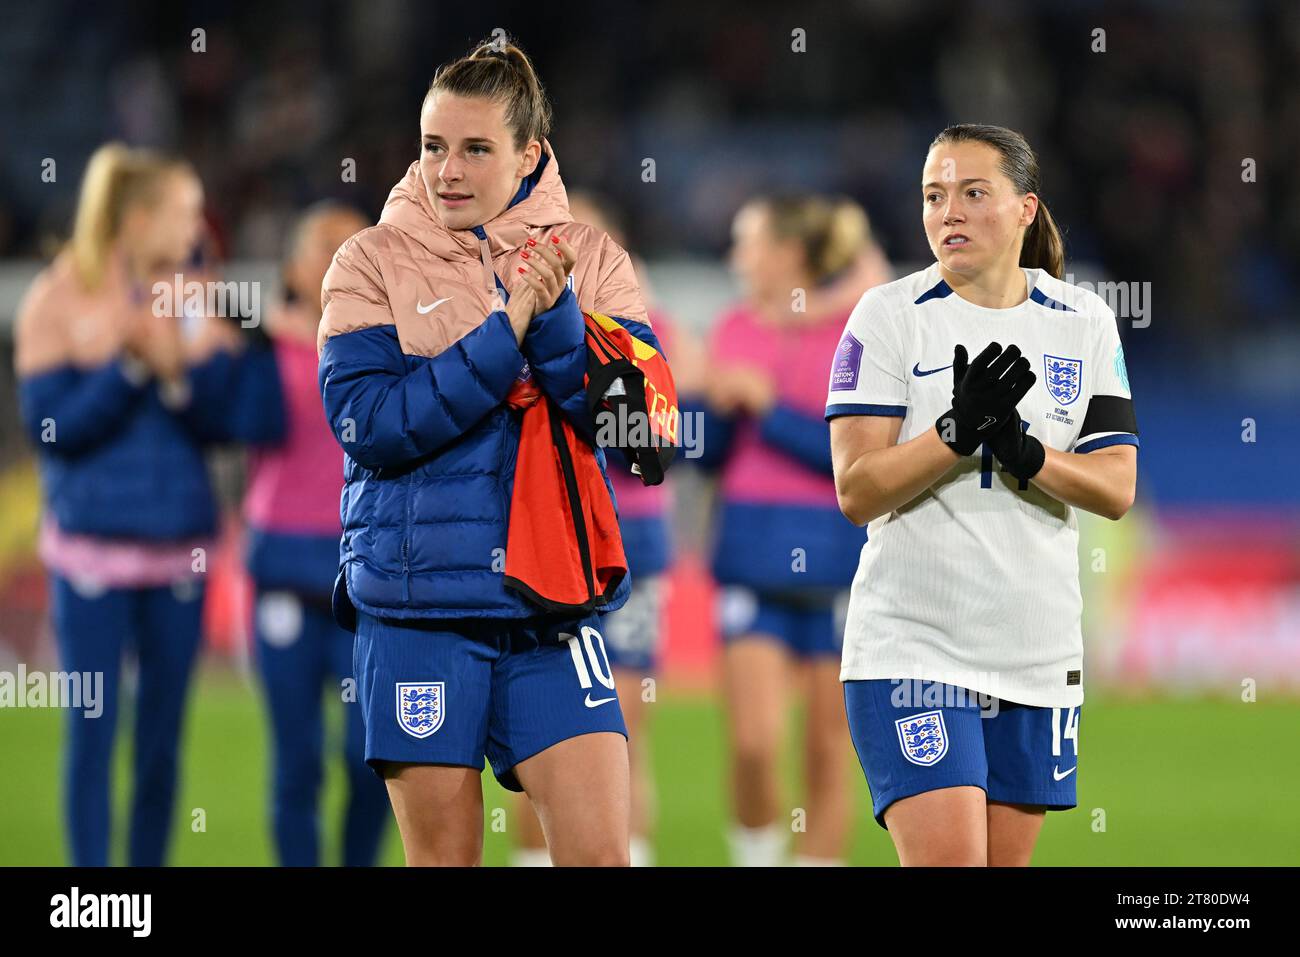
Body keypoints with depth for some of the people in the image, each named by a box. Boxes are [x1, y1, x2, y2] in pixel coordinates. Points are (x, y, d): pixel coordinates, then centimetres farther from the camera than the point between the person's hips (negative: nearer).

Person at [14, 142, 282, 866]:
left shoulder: (198, 301, 4)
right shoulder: (59, 301, -4)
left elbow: (228, 422, 2)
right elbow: (50, 424, -9)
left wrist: (180, 373, -16)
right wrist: (131, 366, -18)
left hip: (179, 549, 3)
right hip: (91, 546, -3)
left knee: (163, 736, 6)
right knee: (93, 730, -3)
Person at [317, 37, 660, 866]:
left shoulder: (589, 259, 6)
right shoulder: (375, 260, 1)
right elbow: (369, 425, -12)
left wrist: (555, 320, -18)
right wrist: (506, 330, -16)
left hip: (552, 607, 1)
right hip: (417, 606, -1)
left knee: (601, 853, -8)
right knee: (443, 858, 4)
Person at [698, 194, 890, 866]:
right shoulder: (735, 330, 8)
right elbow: (713, 457, 13)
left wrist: (768, 407, -15)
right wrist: (716, 405, -7)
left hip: (837, 558, -3)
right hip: (751, 553, 3)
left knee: (827, 753, 2)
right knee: (753, 743, -9)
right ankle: (756, 857, 12)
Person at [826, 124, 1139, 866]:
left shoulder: (1085, 323, 7)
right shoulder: (889, 316, -3)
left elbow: (1118, 489, 1)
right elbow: (857, 491, -10)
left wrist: (1026, 456, -18)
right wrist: (958, 431, -24)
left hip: (1037, 652, 4)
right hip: (911, 648, -4)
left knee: (1007, 858, 8)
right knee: (948, 858, -18)